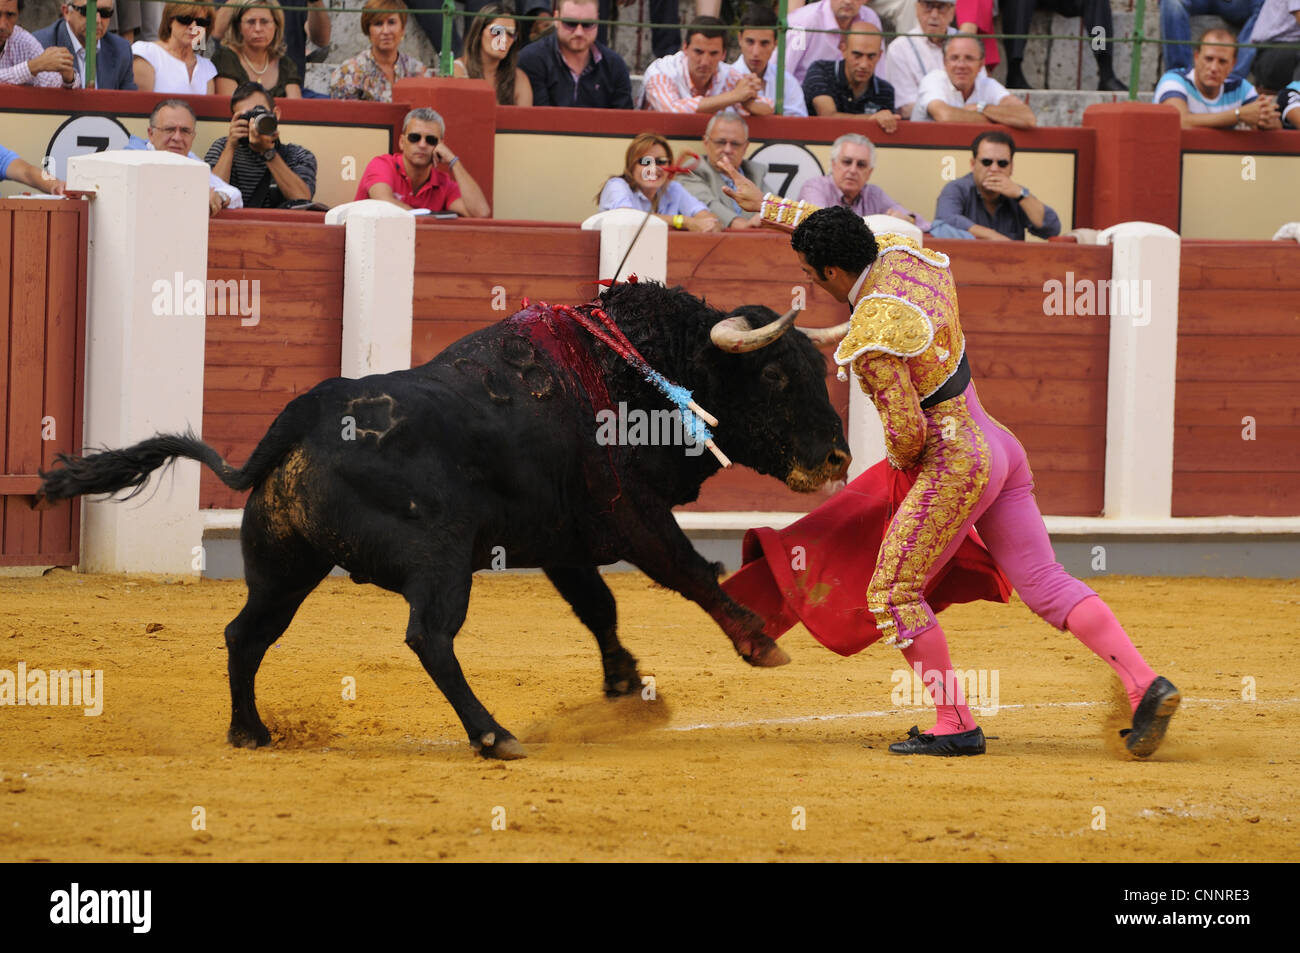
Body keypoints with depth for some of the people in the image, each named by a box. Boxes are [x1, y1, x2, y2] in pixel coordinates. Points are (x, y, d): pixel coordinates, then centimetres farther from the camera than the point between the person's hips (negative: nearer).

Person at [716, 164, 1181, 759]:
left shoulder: (871, 339, -22)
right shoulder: (903, 254, 3)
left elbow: (906, 431, -23)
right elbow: (848, 233, 26)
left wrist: (901, 459, 1)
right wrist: (768, 208, 32)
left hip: (952, 467, -9)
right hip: (999, 447, 9)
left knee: (893, 594, 4)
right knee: (1044, 583, 6)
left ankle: (956, 726, 3)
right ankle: (1146, 686, -6)